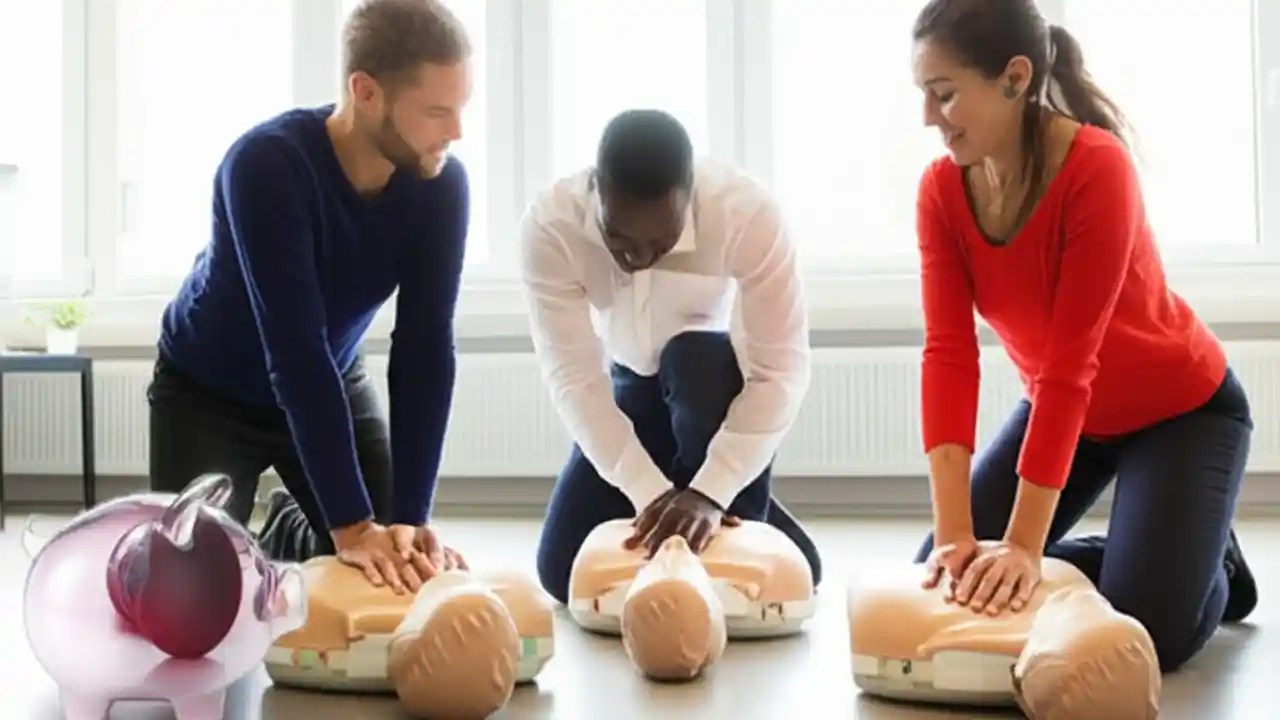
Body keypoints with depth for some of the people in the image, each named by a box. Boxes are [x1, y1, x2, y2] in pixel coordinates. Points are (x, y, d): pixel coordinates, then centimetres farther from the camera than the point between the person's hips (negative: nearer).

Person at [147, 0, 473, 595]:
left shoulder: (441, 184, -22)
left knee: (401, 563, 1)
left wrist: (410, 518, -30)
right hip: (209, 392, -4)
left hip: (334, 385, 4)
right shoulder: (266, 164, -35)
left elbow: (426, 350, -23)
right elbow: (295, 352, -38)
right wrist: (350, 524, -41)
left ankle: (289, 528, 30)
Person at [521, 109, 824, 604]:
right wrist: (651, 493, -38)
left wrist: (710, 491, -43)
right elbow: (573, 377, -29)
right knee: (563, 573, -10)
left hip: (721, 385, -2)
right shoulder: (549, 225, -29)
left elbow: (782, 369, -34)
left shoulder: (748, 213, -34)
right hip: (632, 386, 2)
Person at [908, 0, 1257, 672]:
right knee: (948, 583, -2)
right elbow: (948, 353, -21)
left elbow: (1069, 365, -33)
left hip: (1182, 410, -5)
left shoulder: (1098, 169, -31)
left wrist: (1024, 543, -35)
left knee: (1146, 631, -19)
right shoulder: (941, 189, -15)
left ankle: (1209, 562, 16)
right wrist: (953, 533, -30)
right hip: (1067, 411, 6)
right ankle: (1124, 555, 19)